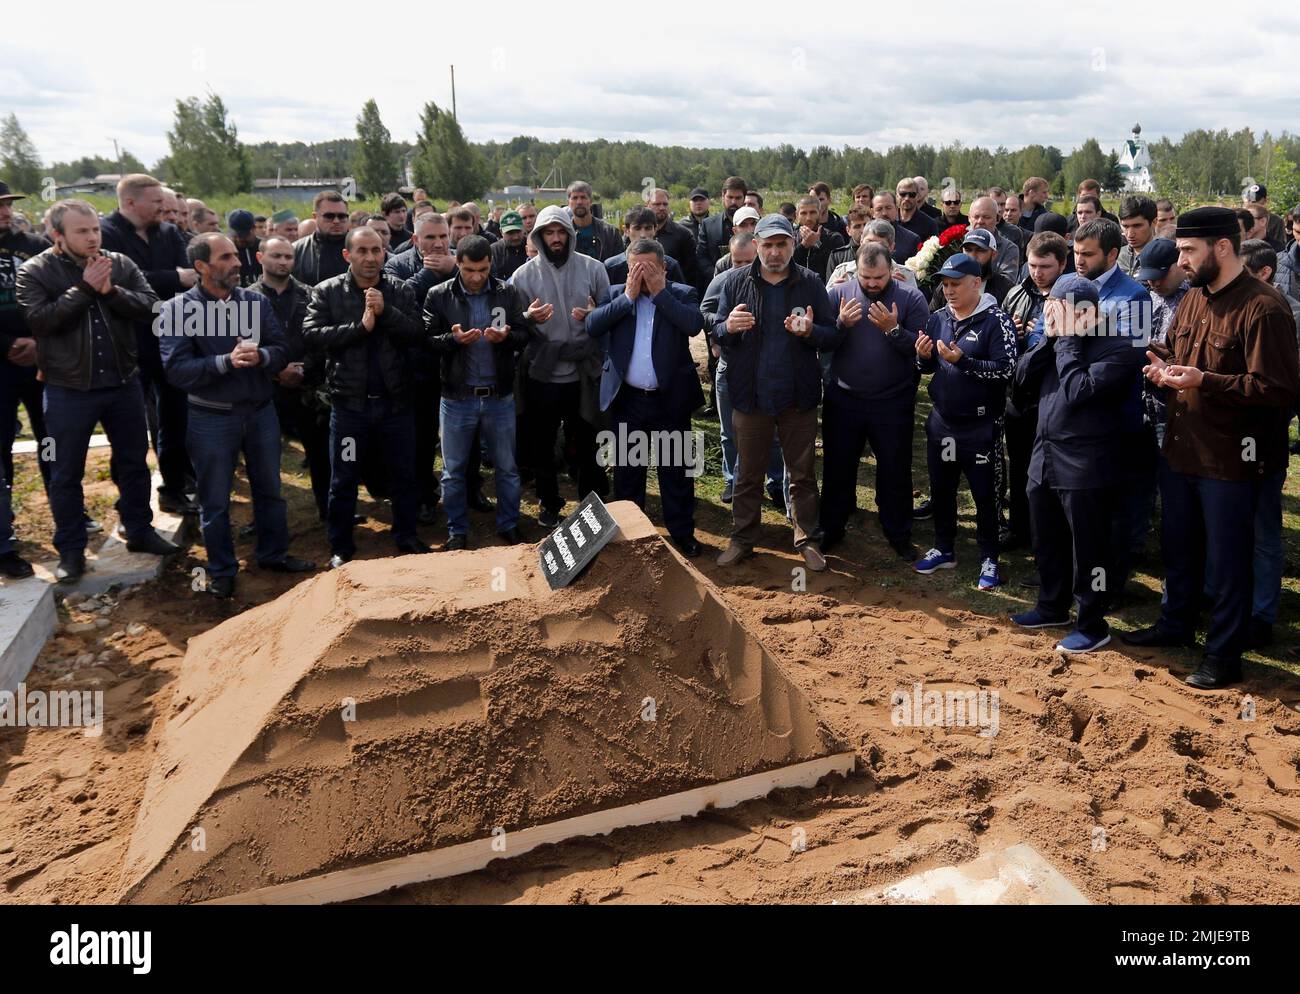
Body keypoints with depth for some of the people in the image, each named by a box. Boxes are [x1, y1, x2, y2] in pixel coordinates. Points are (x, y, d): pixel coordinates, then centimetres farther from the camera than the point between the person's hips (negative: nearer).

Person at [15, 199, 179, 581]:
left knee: (133, 461, 15)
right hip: (68, 390, -3)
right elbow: (39, 319, -20)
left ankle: (139, 531, 32)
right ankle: (70, 549, 19)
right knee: (66, 473, 7)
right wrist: (85, 288, -21)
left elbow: (150, 305, -8)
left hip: (123, 383, 3)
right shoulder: (35, 271, -7)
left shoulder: (120, 264, 0)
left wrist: (110, 291, -22)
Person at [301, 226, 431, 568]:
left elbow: (418, 335, -8)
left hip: (395, 400, 2)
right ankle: (341, 547, 24)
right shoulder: (326, 292, -3)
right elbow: (311, 334, -15)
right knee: (343, 480, 9)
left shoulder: (400, 292, 2)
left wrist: (385, 312, -21)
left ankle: (406, 536, 32)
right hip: (349, 402, -2)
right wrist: (360, 326, -20)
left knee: (405, 474, 14)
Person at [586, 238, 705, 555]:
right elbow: (592, 326, -10)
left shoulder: (682, 293, 0)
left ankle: (682, 532, 20)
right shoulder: (616, 293, 5)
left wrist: (659, 291, -15)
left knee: (676, 469, 7)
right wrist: (628, 295, -13)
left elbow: (694, 324, -20)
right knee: (627, 469, 12)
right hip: (627, 399, 2)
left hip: (670, 398, -2)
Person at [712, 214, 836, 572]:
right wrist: (728, 327, -21)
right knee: (747, 472, 11)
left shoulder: (811, 283, -1)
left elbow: (831, 334, -1)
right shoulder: (736, 282, 1)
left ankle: (806, 539, 23)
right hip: (750, 394, 0)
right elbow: (717, 334, 2)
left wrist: (810, 331, -23)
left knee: (802, 472, 10)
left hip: (799, 394, 0)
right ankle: (742, 539, 23)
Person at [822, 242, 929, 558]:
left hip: (893, 403, -1)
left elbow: (922, 348, -12)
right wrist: (841, 324, -22)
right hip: (842, 400, 1)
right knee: (837, 467, 12)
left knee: (895, 471, 10)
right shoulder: (838, 294, -2)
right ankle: (831, 528, 28)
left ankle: (898, 534, 25)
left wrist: (894, 330, -25)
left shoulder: (911, 298, -5)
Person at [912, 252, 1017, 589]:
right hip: (941, 421, 6)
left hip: (981, 425, -6)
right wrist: (923, 356, -8)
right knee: (940, 489, 16)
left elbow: (1005, 370, -20)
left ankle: (989, 559, 18)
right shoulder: (938, 319, 7)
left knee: (984, 494, 4)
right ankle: (944, 550, 32)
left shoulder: (996, 322, -12)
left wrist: (962, 360, -27)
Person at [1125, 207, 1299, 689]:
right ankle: (1176, 622, 42)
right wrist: (1163, 364, 0)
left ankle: (1224, 654, 21)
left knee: (1226, 560, 5)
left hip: (1229, 460, -8)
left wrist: (1203, 381, -27)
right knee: (1177, 546, 22)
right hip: (1179, 450, 8)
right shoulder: (1193, 298, 8)